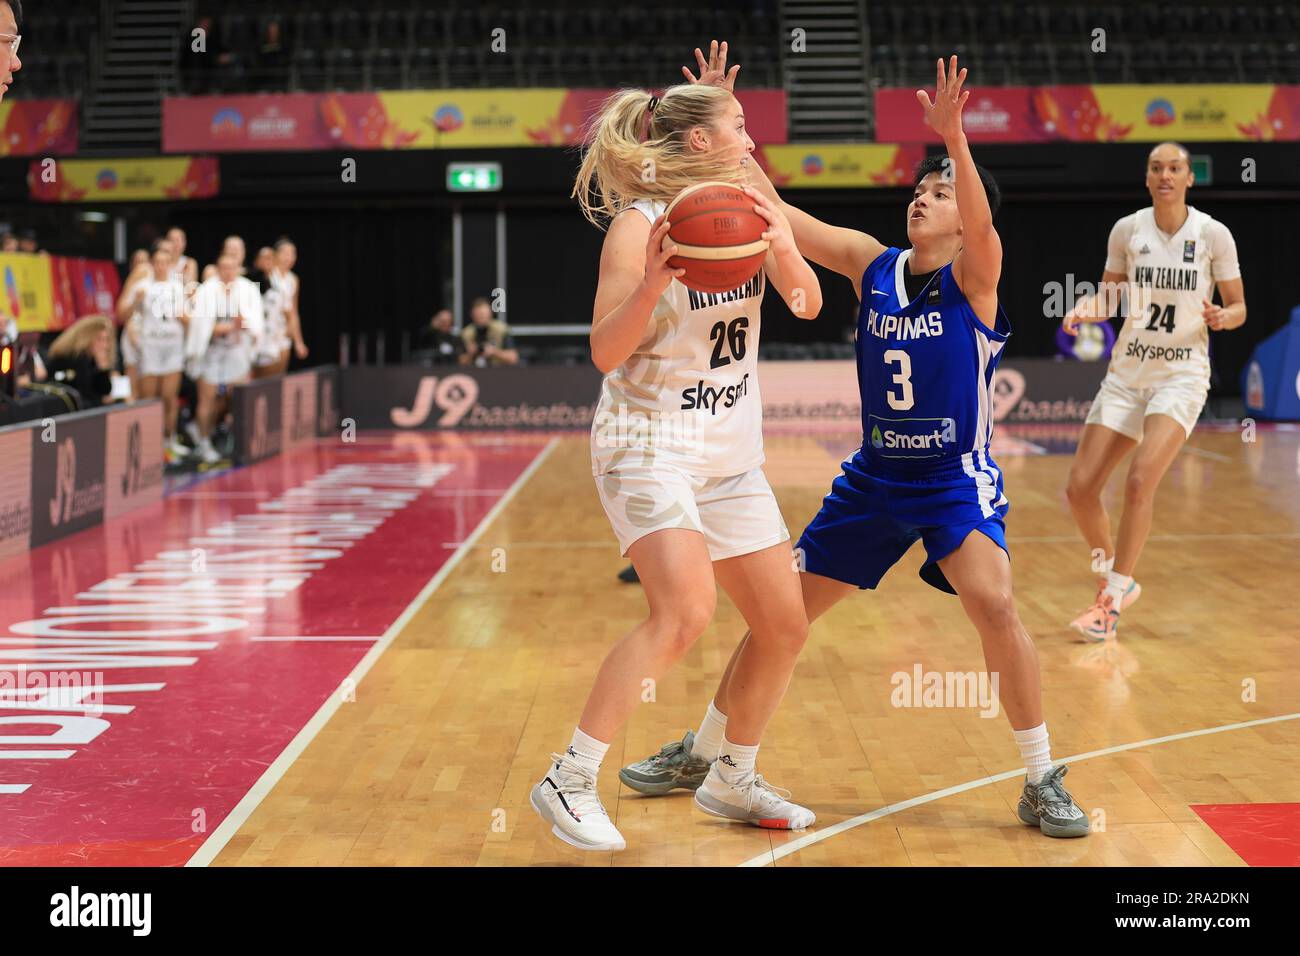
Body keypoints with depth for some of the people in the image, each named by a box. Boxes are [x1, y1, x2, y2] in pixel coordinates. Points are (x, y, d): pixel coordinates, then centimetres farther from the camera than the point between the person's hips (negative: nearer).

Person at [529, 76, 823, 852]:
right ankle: (569, 783, -19)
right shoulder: (639, 224, -13)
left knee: (785, 626, 7)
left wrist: (783, 249, -22)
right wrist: (653, 284, -32)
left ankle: (732, 781, 27)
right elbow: (605, 352, -16)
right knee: (685, 609, -27)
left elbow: (808, 304, -2)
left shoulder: (746, 207, 5)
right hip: (650, 444, -7)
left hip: (731, 453, 7)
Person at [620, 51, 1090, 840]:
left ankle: (1044, 782, -11)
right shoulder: (872, 264, -1)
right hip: (875, 476, 5)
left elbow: (983, 227, -35)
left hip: (956, 478, -4)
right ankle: (701, 753, 23)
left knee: (995, 605, -26)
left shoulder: (974, 276, -12)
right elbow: (775, 211, -3)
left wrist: (954, 136, -49)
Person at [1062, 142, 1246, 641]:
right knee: (1080, 488, -4)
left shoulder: (1213, 234, -5)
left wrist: (1221, 317, -20)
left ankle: (1112, 600, -11)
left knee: (1140, 480, -23)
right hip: (1126, 374, 4)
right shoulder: (1126, 230, 2)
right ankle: (1114, 577, 22)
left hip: (1182, 374, -3)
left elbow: (1239, 306, 2)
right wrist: (1087, 307, -11)